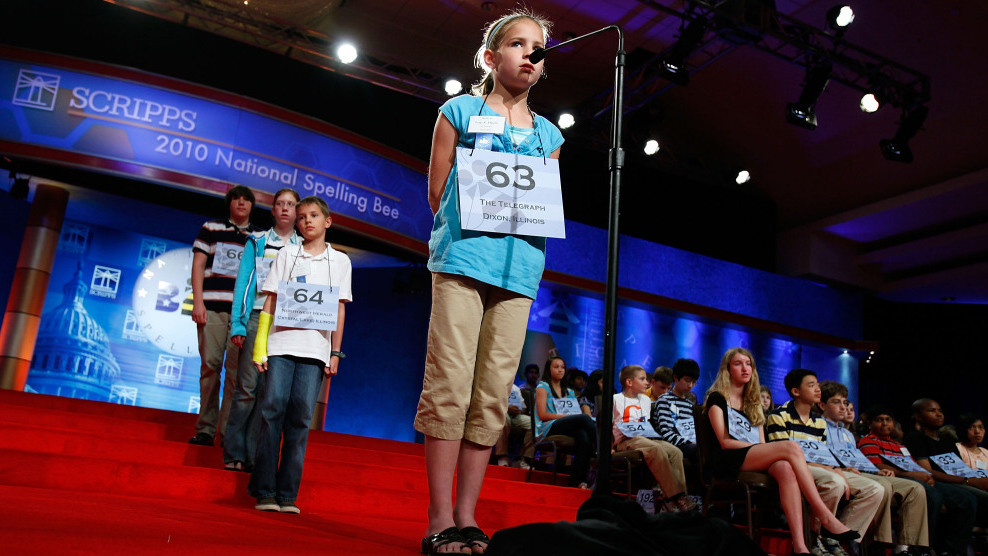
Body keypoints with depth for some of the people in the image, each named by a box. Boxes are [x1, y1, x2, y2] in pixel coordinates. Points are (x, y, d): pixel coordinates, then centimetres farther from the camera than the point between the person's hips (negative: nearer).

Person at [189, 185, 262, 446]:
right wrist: (198, 302, -3)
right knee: (210, 365, -3)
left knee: (236, 369, -6)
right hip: (213, 307, 0)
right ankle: (205, 429, 3)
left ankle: (228, 431, -2)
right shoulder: (210, 228, 14)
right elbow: (198, 265, 9)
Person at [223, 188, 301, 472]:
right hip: (257, 317, -1)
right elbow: (242, 281, 8)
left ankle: (255, 455, 4)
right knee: (247, 387, -7)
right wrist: (237, 324, -3)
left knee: (270, 390, -2)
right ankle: (234, 454, 0)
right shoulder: (256, 242, 14)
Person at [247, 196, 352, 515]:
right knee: (272, 409, -7)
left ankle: (287, 494, 1)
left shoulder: (340, 261, 13)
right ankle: (264, 491, 1)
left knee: (301, 417, -3)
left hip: (315, 348, 0)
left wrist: (335, 351, 3)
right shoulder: (286, 255, 14)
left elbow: (340, 309, 10)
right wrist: (260, 343, 1)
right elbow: (270, 301, 10)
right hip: (281, 344, 0)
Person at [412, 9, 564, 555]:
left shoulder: (548, 134, 22)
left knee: (493, 395, 0)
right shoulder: (460, 111, 11)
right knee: (450, 384, -10)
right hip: (463, 256, -4)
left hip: (519, 268, 4)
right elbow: (438, 190, 8)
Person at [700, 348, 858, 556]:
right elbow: (724, 442, -4)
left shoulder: (753, 402, 26)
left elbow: (762, 445, 16)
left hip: (756, 461, 5)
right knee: (791, 447, -28)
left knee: (786, 469, -33)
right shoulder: (717, 399, 7)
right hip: (727, 462, -5)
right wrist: (755, 446, -13)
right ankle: (827, 519, -29)